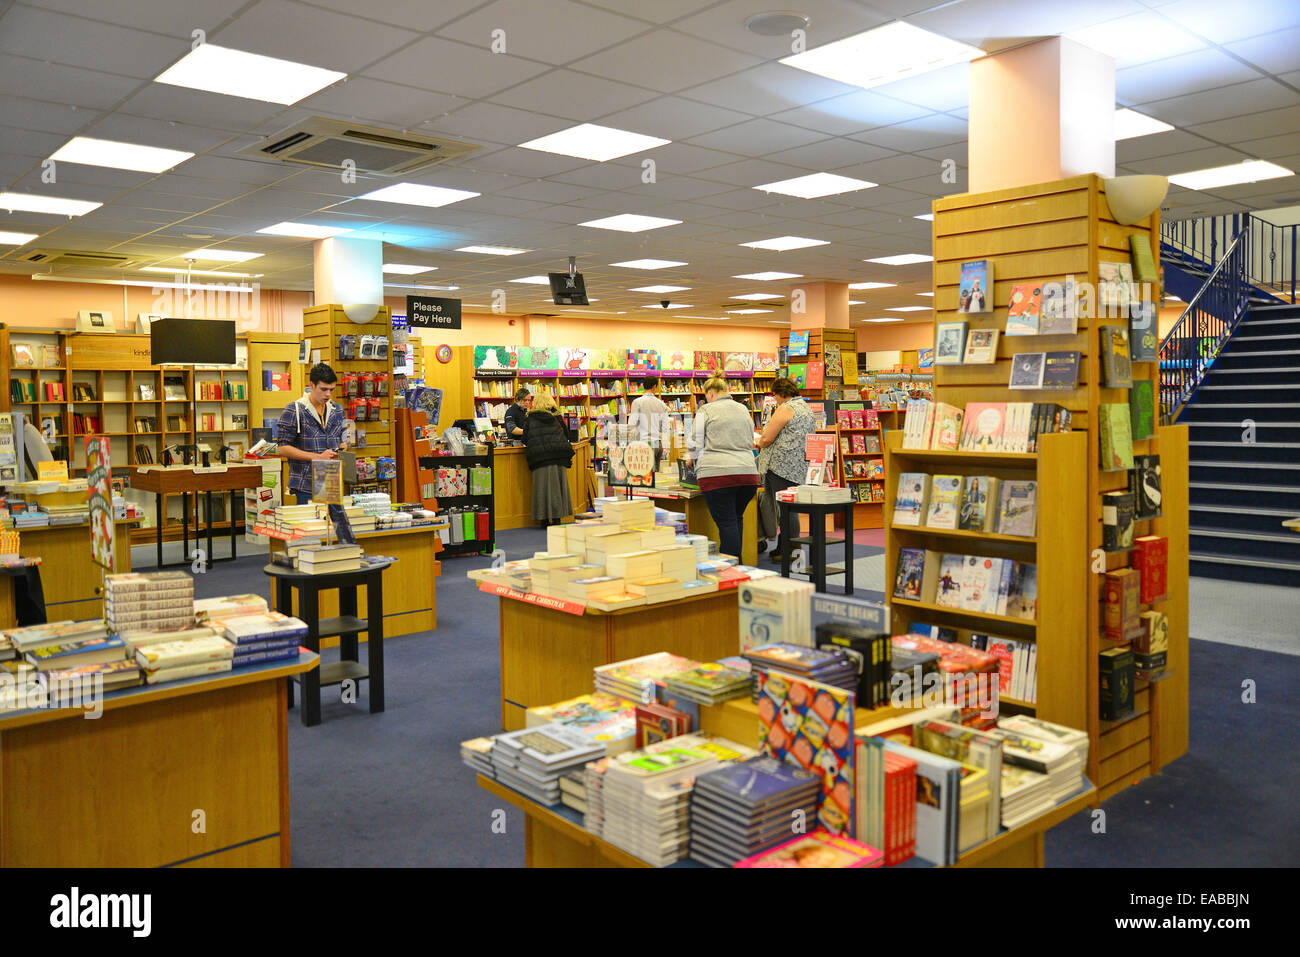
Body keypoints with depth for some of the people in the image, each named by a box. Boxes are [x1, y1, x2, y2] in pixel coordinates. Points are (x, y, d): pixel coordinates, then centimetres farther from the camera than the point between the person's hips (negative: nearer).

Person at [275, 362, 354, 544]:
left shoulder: (338, 411, 13)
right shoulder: (293, 412, -4)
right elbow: (283, 448, -7)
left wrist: (339, 451, -3)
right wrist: (318, 457, -15)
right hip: (307, 486, -4)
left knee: (346, 531, 1)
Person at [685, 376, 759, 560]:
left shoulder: (706, 411, 0)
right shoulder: (744, 410, 16)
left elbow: (697, 444, 2)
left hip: (717, 474, -5)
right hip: (747, 471, 5)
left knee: (727, 523, -4)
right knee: (737, 519, 18)